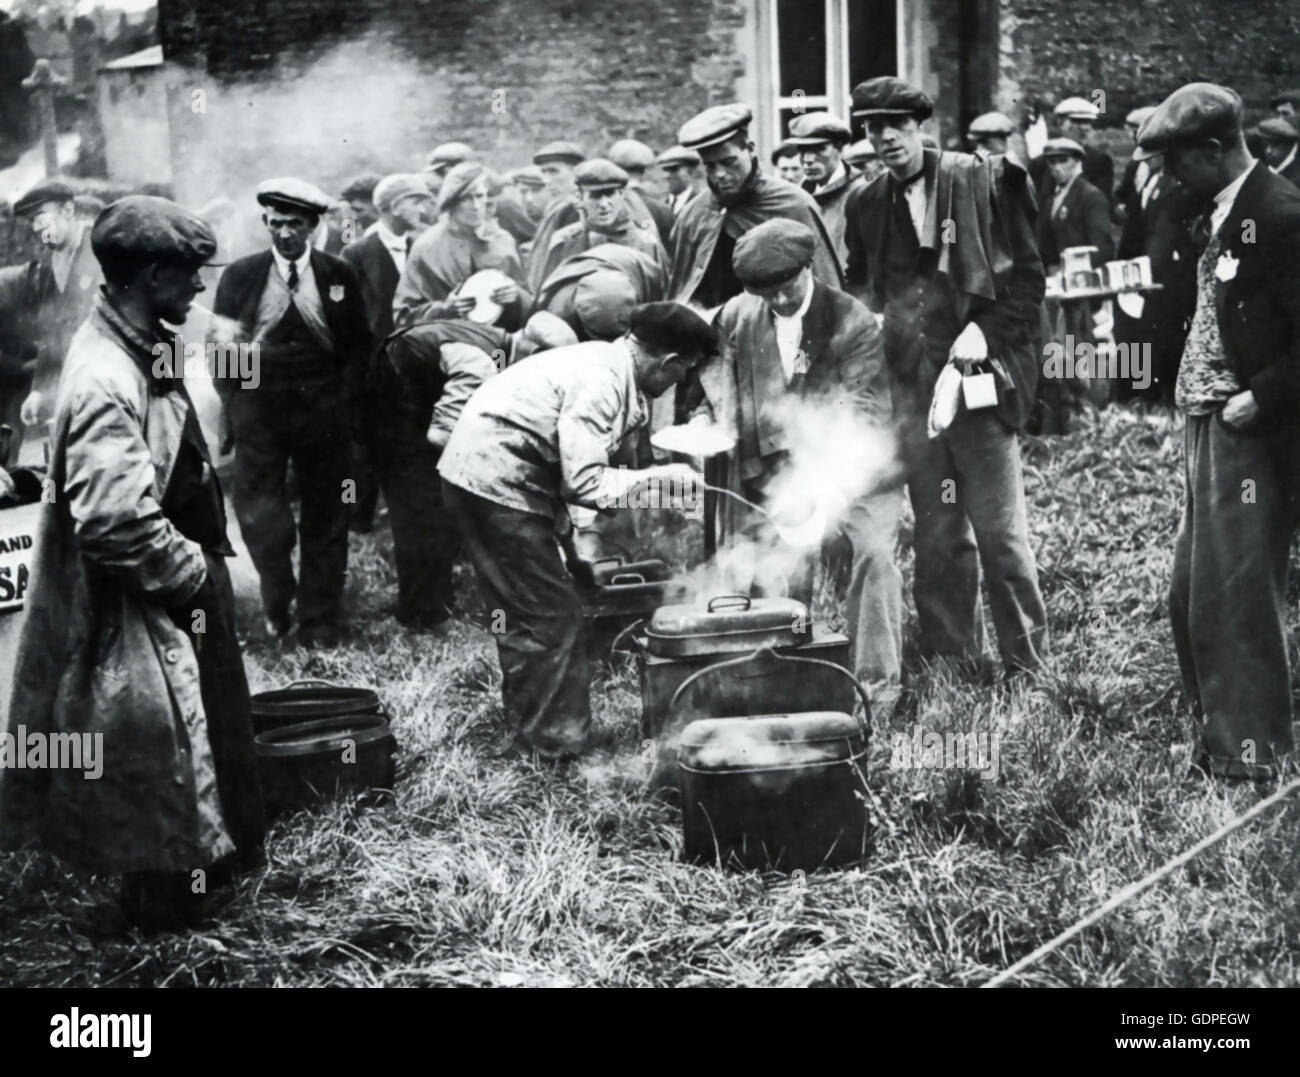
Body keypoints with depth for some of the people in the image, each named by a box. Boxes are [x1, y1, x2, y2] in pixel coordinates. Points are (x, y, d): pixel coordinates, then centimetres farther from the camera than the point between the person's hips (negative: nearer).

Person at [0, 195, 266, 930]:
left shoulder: (141, 352, 3)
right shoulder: (106, 381, -28)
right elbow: (117, 521, -32)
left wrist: (200, 562, 10)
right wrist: (194, 571, -18)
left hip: (175, 596, 10)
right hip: (141, 615, -10)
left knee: (196, 733, 24)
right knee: (157, 755, 7)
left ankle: (202, 863, 42)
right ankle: (166, 904, 24)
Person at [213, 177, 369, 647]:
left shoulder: (340, 276, 4)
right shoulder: (240, 275, 3)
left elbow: (358, 346, 8)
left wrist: (343, 402, -2)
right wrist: (235, 404, -2)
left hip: (324, 414, 1)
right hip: (258, 411, 0)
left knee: (325, 519, 5)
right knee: (257, 512, -8)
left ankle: (319, 623, 16)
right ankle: (277, 602, 15)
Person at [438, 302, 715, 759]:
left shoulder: (610, 364, 8)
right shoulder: (602, 382, -21)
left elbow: (580, 467, 9)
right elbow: (584, 482, -23)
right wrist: (657, 478, -13)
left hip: (482, 477, 10)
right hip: (495, 481, -10)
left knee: (524, 615, 18)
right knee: (553, 617, -3)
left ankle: (531, 722, 29)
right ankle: (559, 740, 6)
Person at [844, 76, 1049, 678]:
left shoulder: (983, 181, 0)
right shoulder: (866, 206, 11)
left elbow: (1027, 274, 0)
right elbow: (861, 291, 23)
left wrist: (984, 331, -11)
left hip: (979, 375, -3)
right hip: (909, 385, 4)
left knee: (1000, 528, -4)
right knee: (935, 534, 7)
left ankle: (1029, 666, 7)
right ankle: (950, 663, 16)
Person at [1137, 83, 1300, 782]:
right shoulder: (1217, 214, 14)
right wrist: (1192, 403, 9)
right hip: (1208, 429, 9)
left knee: (1236, 596, -6)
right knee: (1190, 597, 12)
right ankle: (1215, 743, 23)